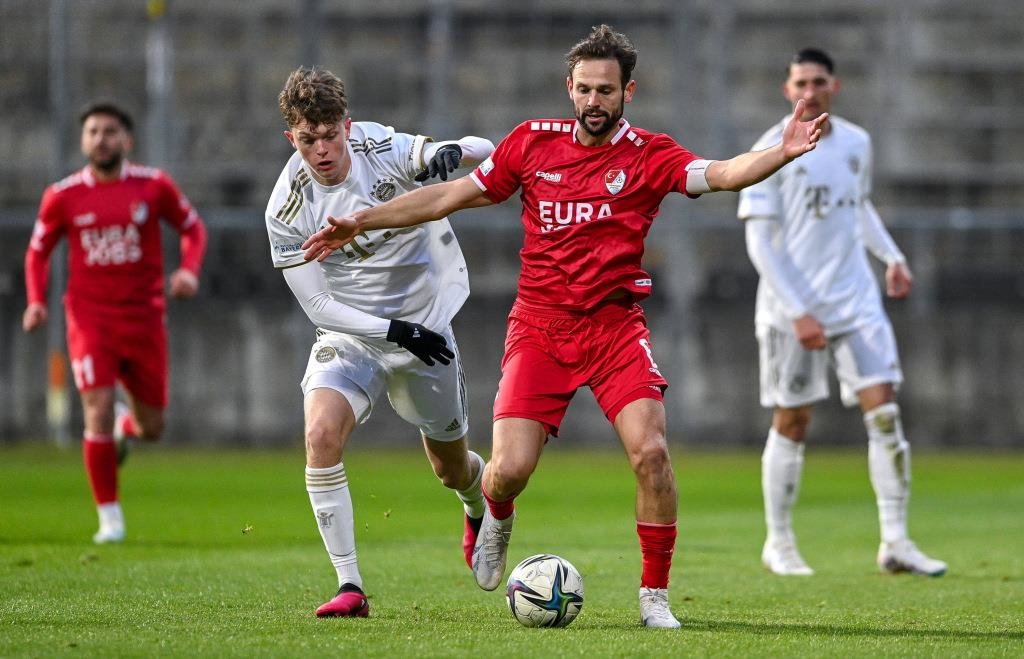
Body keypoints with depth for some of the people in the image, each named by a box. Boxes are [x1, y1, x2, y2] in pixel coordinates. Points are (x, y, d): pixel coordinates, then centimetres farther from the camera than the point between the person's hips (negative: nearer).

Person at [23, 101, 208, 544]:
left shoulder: (154, 187, -3)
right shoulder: (63, 196, -2)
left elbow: (193, 228, 10)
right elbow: (38, 251, 11)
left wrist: (189, 271, -9)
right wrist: (36, 301, -4)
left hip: (144, 317, 1)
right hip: (90, 319, -1)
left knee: (151, 428, 7)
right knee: (98, 412, -15)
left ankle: (124, 424, 46)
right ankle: (110, 518, -2)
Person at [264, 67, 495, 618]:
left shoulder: (383, 150, -16)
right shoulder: (286, 209, -17)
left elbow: (486, 152, -16)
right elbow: (318, 304, -13)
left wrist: (452, 153, -41)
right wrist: (396, 331, -25)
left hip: (425, 325, 1)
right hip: (349, 336, -1)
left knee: (451, 469, 14)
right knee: (320, 434, -28)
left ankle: (482, 505, 54)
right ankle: (349, 587, -20)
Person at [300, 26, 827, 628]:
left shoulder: (649, 155, -3)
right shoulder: (534, 143, 4)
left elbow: (720, 175, -21)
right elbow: (453, 194, 13)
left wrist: (783, 153, -40)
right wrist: (360, 222, 12)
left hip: (615, 324, -1)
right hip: (539, 324, 1)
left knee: (651, 451, -19)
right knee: (511, 469, -11)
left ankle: (655, 596, -3)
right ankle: (496, 519, 29)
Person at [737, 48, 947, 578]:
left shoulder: (856, 143, 8)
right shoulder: (771, 152, -9)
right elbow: (759, 240, -12)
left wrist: (891, 256, 10)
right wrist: (797, 312, -17)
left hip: (856, 301, 4)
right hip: (791, 307, -4)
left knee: (884, 410, -6)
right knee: (791, 423, 3)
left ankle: (895, 542, -4)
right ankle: (779, 545, 17)